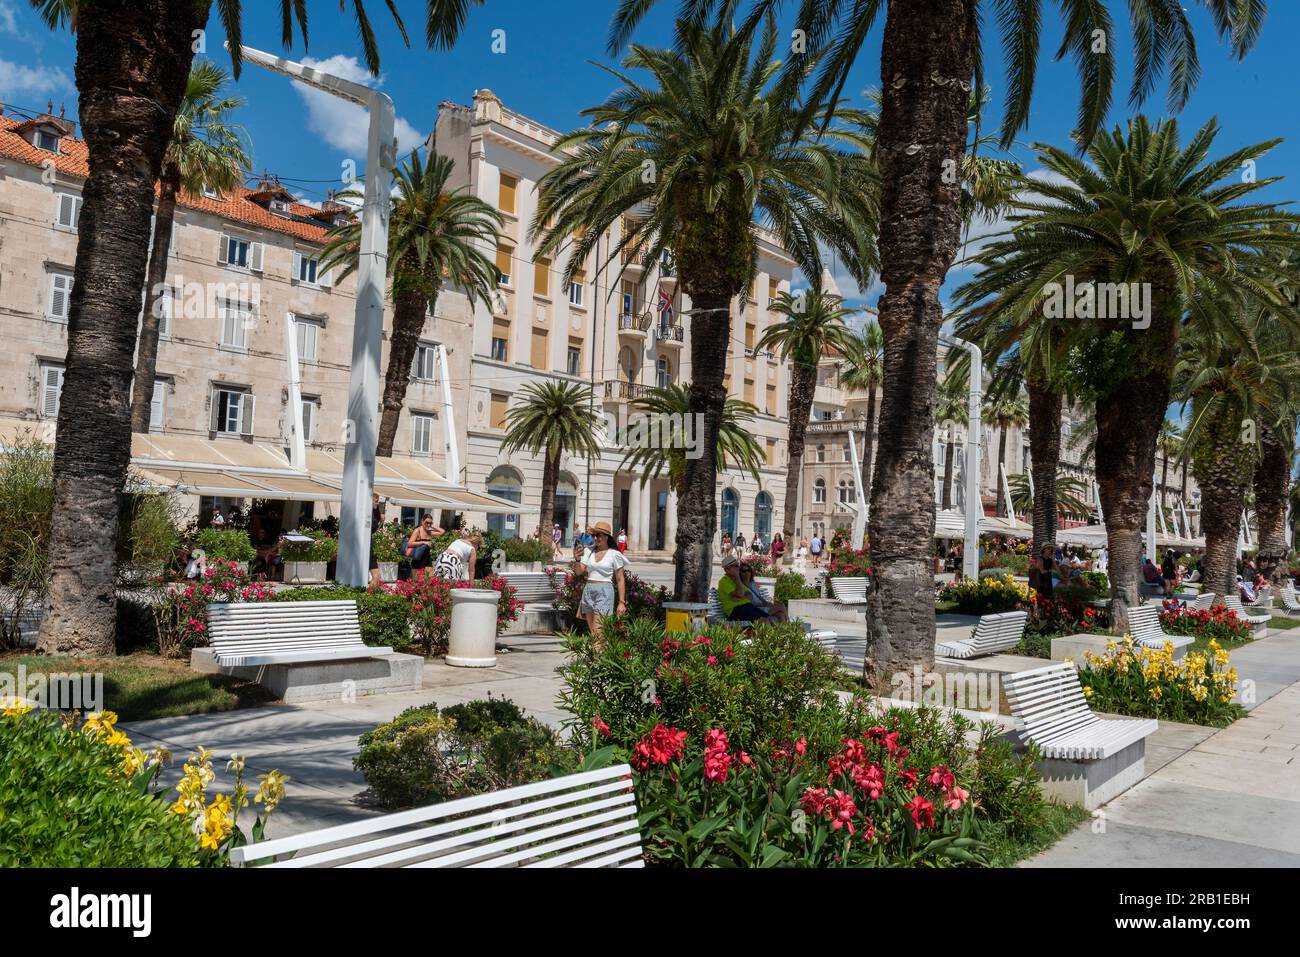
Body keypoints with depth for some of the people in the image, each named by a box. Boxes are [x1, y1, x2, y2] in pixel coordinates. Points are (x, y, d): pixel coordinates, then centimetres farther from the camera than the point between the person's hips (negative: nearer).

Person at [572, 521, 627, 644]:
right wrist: (577, 559, -16)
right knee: (592, 633, 11)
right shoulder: (588, 551, 6)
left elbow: (620, 580, -1)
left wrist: (622, 602, -5)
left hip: (604, 592, -5)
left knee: (598, 633, -14)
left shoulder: (614, 554, -4)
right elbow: (579, 572, 3)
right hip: (588, 591, 6)